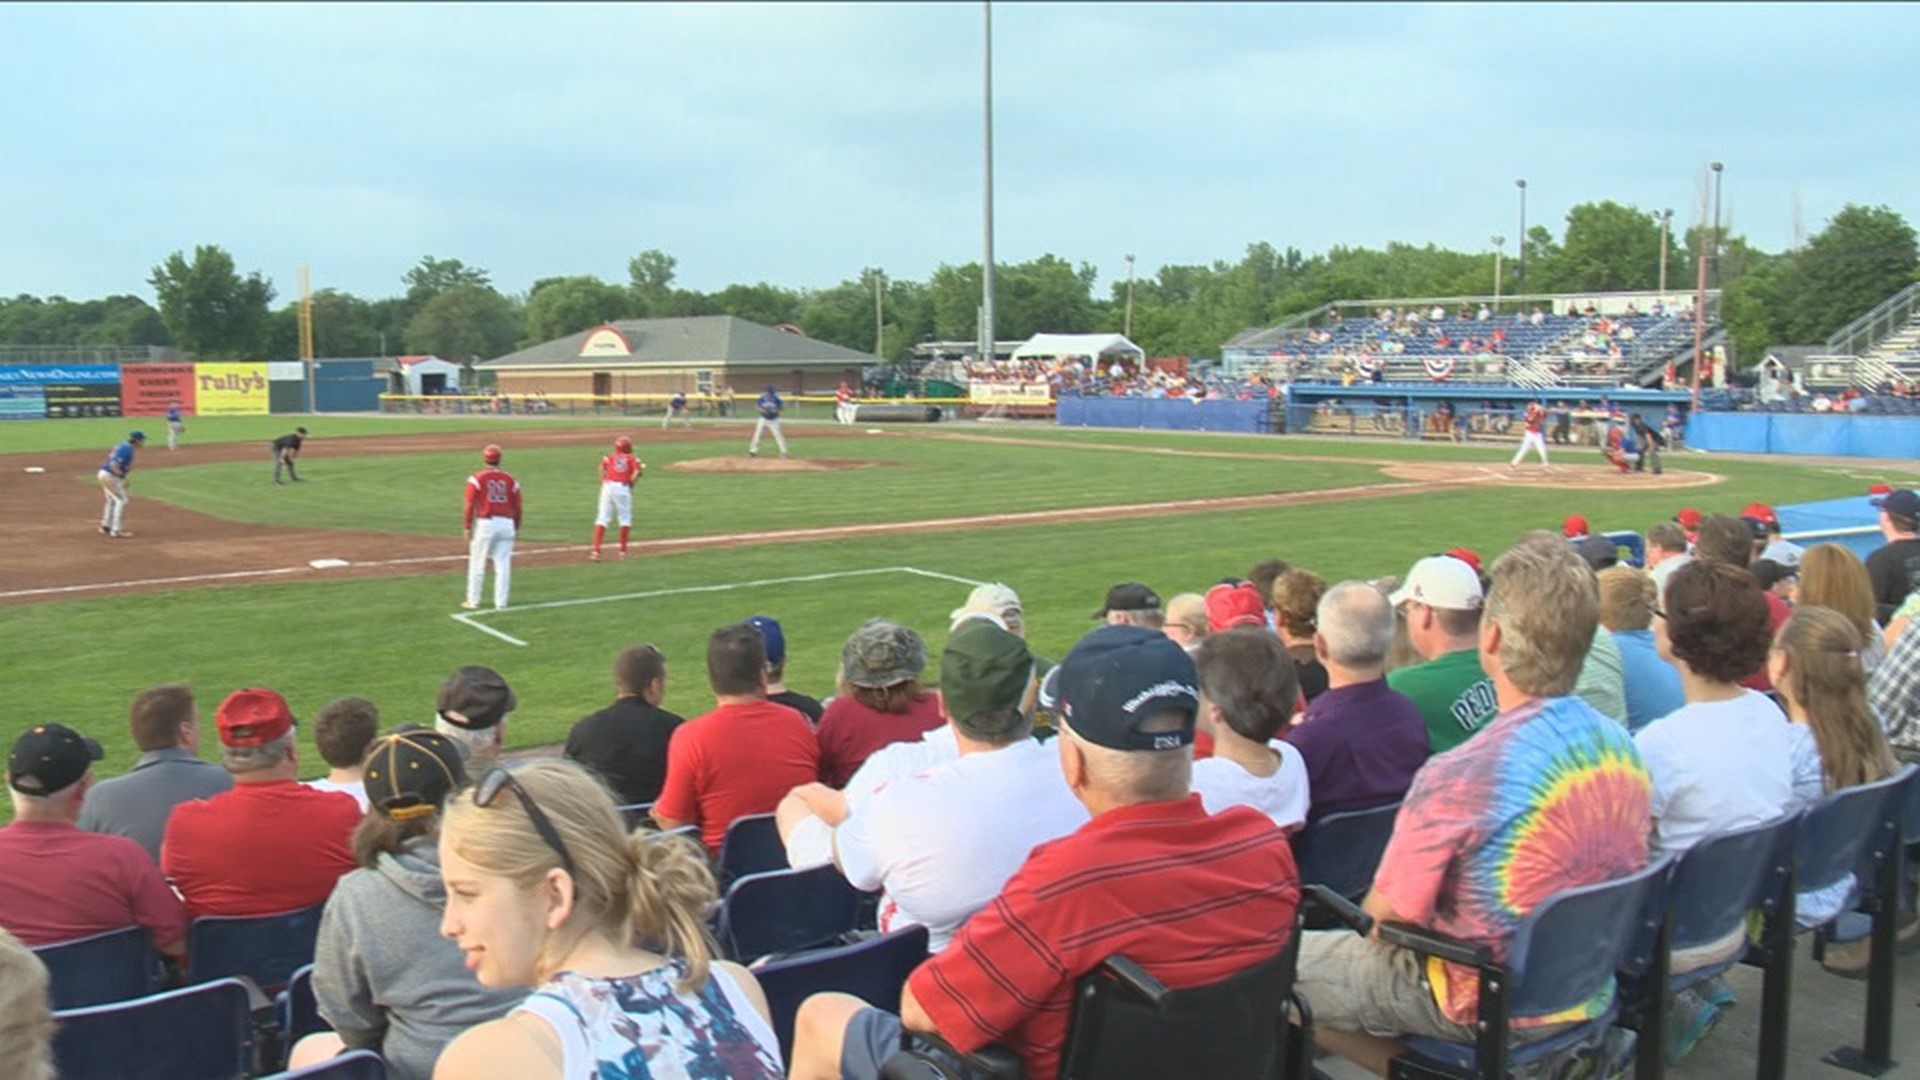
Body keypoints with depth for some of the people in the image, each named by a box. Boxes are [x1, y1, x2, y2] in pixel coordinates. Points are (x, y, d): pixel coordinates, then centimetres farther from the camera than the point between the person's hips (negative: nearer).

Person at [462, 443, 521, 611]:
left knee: (477, 564, 9)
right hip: (507, 523, 3)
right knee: (503, 564, 5)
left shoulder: (477, 479, -4)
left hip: (484, 523, -3)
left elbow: (470, 506, -7)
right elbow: (517, 507, 6)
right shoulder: (510, 480, 5)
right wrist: (516, 528, 17)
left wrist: (468, 528, 0)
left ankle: (473, 600, 15)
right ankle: (501, 603, 6)